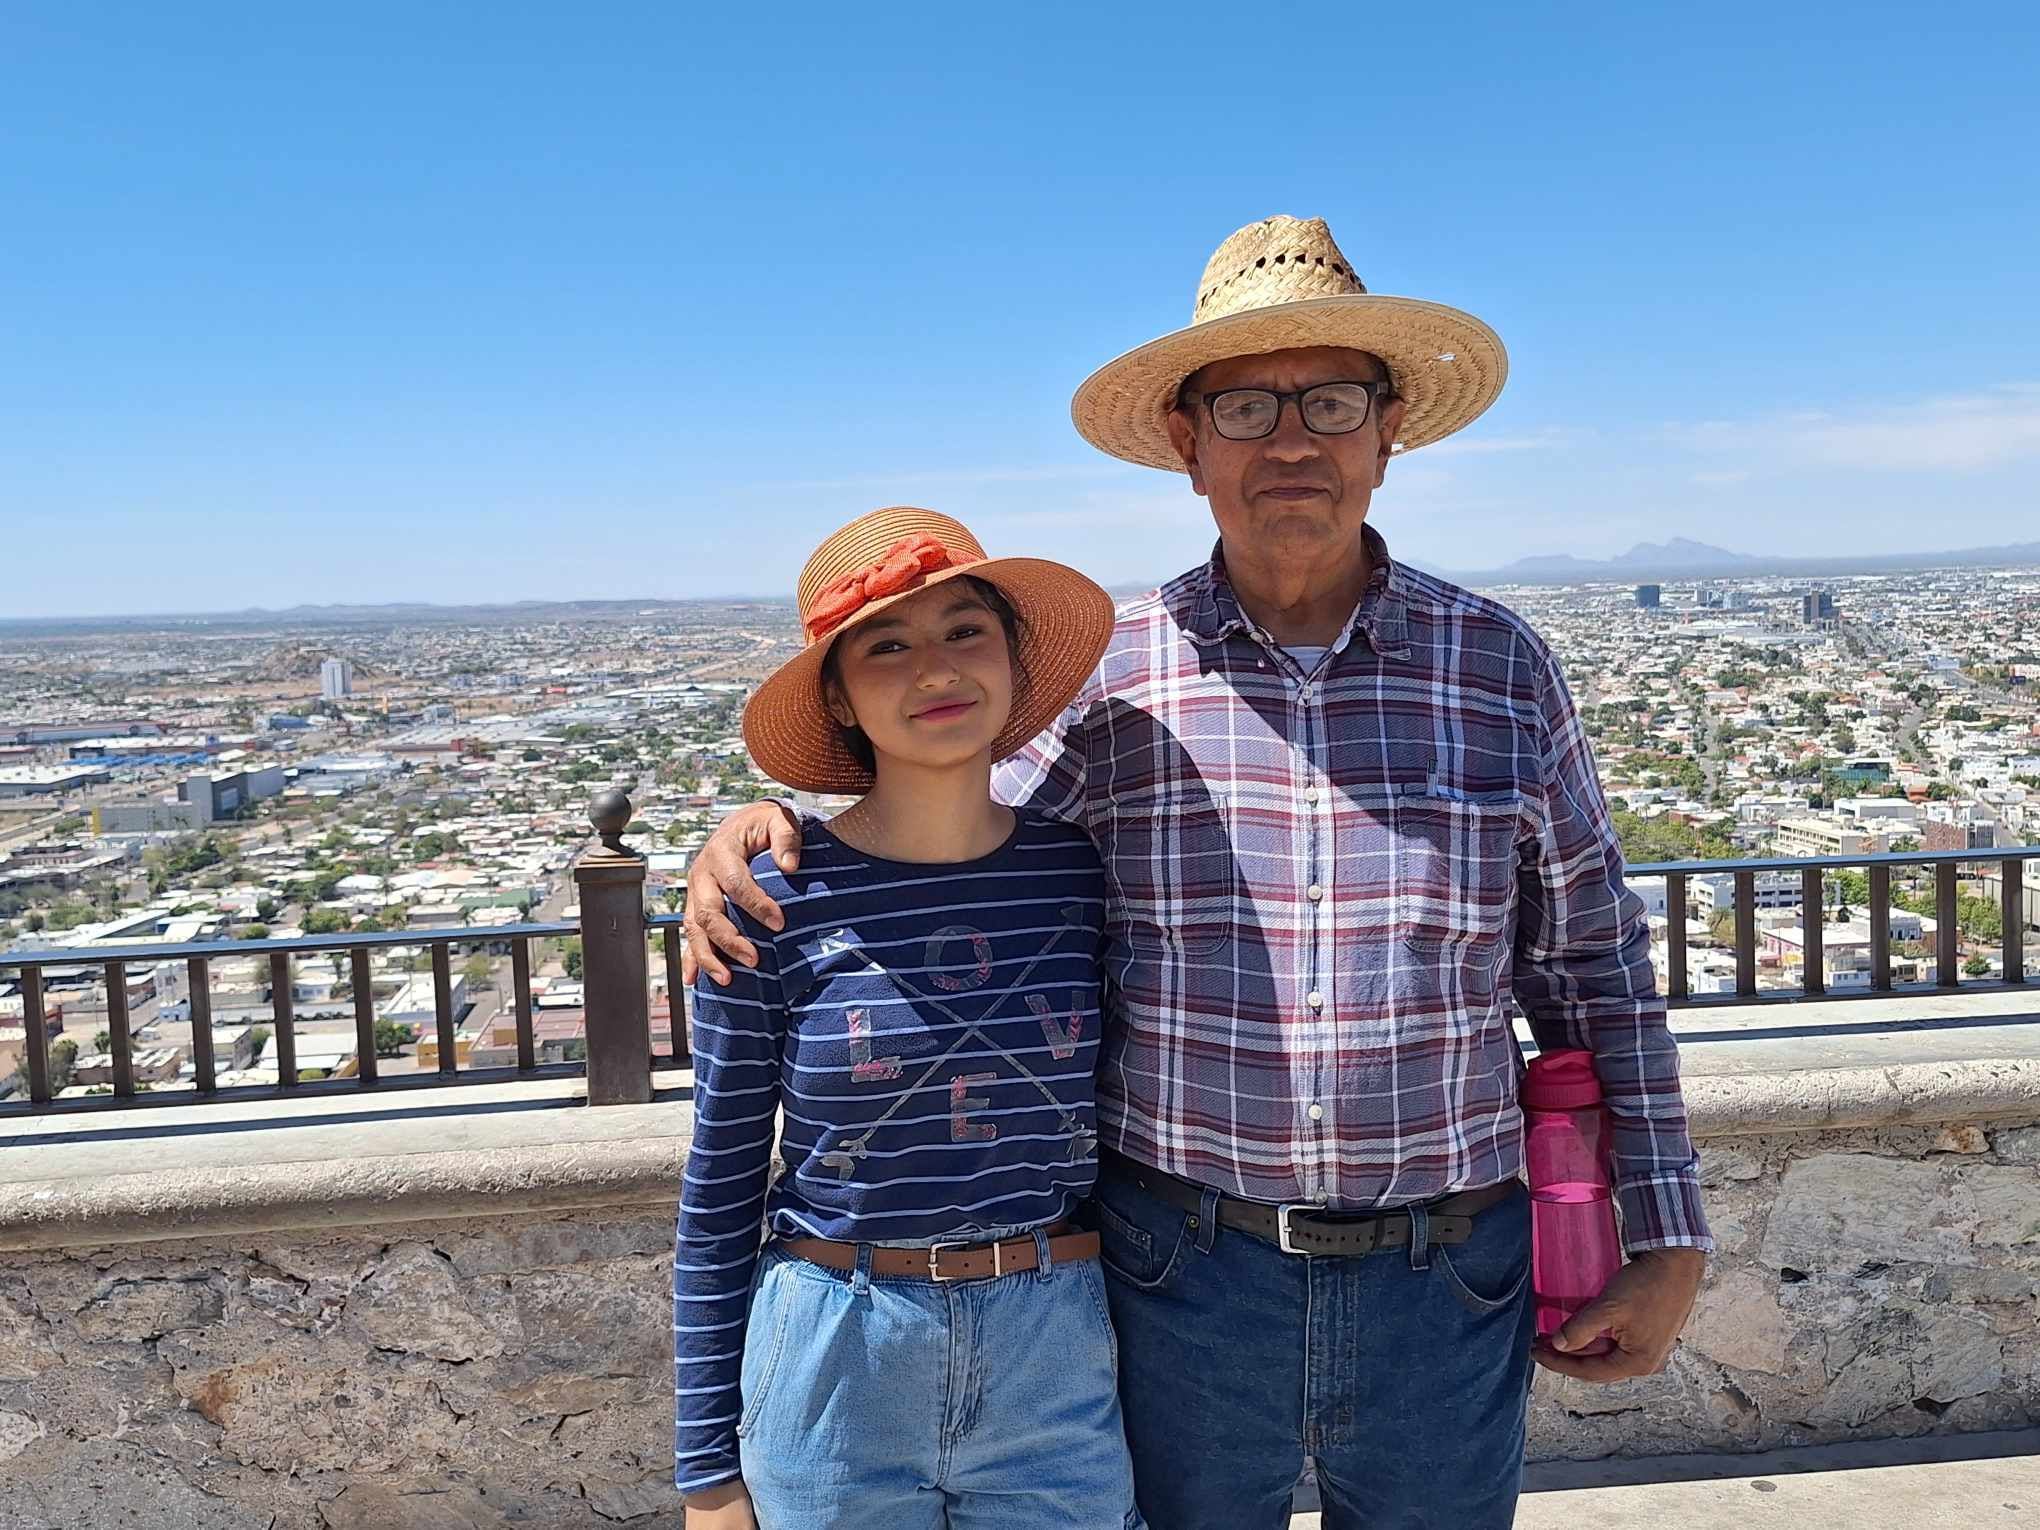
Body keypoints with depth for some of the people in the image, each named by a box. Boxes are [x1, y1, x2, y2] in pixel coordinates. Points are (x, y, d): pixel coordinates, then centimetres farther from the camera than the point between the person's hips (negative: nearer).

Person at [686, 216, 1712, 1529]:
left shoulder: (1500, 669, -1)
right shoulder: (1107, 678, -5)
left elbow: (1599, 973, 5)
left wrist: (1671, 1243, 5)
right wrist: (766, 828, -12)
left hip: (1445, 1283, 1)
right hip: (1182, 1273, 0)